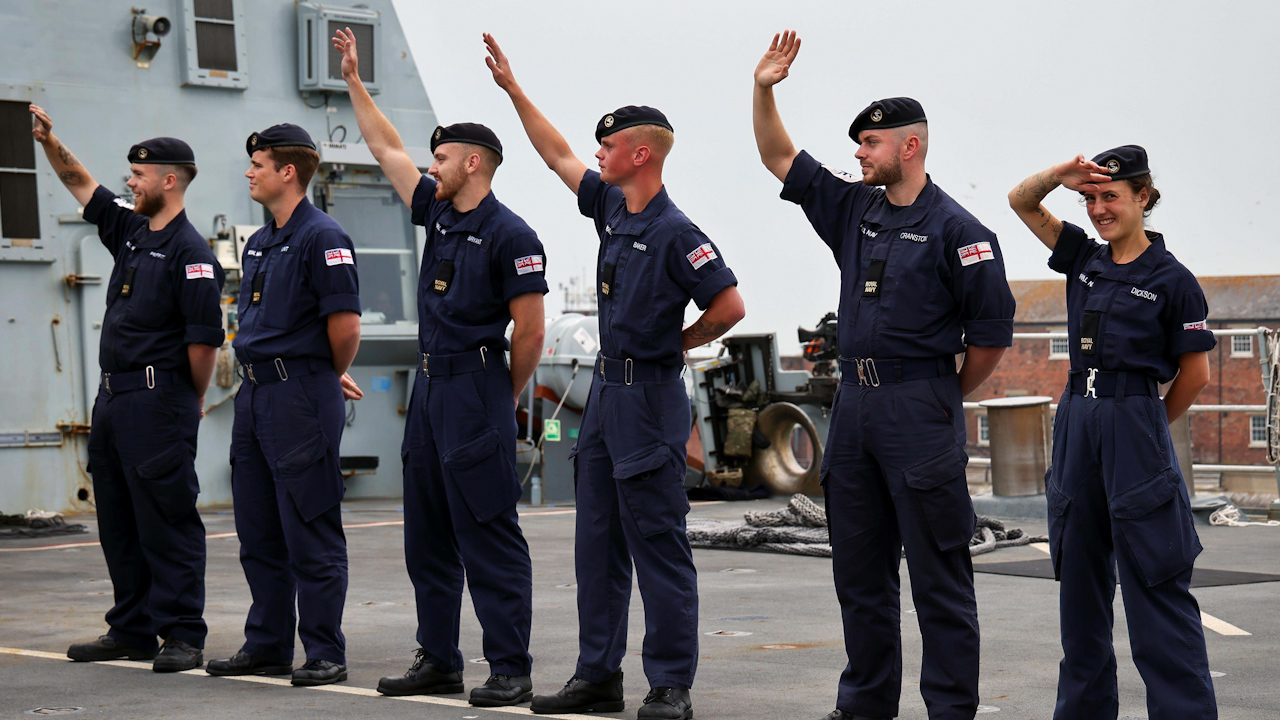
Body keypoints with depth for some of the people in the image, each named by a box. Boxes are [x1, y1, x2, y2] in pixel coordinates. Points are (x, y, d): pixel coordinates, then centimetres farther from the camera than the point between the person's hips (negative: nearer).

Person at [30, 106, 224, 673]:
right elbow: (82, 185, 25)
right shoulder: (130, 231, 13)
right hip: (113, 395, 9)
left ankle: (183, 635, -4)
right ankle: (132, 630, 20)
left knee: (167, 520, -7)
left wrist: (191, 403, -6)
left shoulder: (190, 253, -12)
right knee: (118, 521, 12)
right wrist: (49, 141, 13)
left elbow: (205, 339, -14)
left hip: (158, 400, -9)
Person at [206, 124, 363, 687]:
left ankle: (325, 654, 0)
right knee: (259, 533, 13)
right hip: (255, 394, 9)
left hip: (301, 397, -9)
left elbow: (345, 326, -17)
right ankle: (267, 646, 21)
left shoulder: (322, 238, -12)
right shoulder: (259, 243, 16)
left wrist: (329, 379, -1)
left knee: (311, 534, -5)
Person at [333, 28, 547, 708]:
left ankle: (511, 671, -5)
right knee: (427, 539, 11)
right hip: (429, 388, 9)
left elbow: (529, 332, -11)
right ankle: (438, 660, 18)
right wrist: (354, 81, 23)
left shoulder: (509, 236, -11)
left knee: (490, 539, -7)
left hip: (477, 391, -9)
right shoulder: (438, 214, 12)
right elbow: (387, 149, 22)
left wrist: (503, 398, -1)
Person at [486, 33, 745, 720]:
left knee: (658, 547, -5)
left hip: (647, 396, -9)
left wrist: (674, 342, -3)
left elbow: (729, 306, -18)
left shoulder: (675, 233, -15)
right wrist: (512, 86, 25)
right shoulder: (612, 207, 10)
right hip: (606, 392, 9)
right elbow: (559, 156, 22)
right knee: (597, 543, 11)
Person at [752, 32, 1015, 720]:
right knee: (859, 569, 11)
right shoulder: (854, 210, 13)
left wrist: (946, 397, 2)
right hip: (854, 404, 7)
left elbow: (992, 327, -7)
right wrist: (764, 89, 5)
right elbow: (780, 160, 18)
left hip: (920, 410, -7)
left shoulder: (954, 229, -7)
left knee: (938, 573, -4)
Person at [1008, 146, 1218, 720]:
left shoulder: (1171, 280, -6)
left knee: (1154, 585, -9)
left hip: (1136, 430, -6)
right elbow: (1021, 202, 12)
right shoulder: (1084, 258, 10)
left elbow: (1196, 374, -2)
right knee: (1081, 580, 11)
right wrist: (1060, 175, -7)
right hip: (1076, 425, 6)